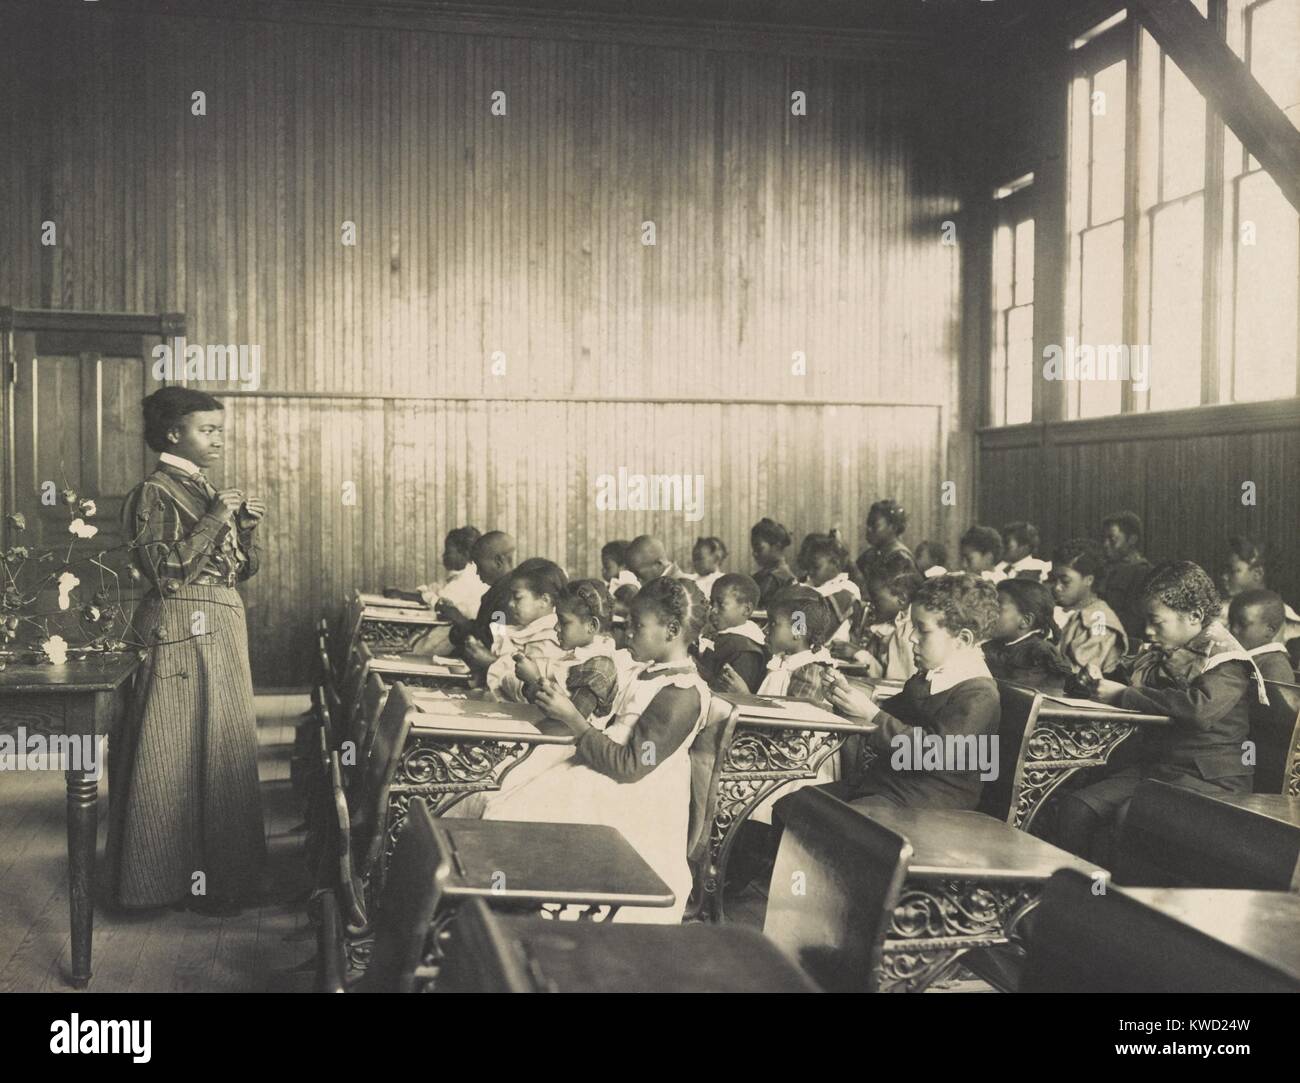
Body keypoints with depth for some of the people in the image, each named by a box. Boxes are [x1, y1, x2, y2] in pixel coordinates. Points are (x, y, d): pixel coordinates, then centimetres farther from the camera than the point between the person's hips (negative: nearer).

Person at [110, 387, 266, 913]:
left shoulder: (209, 491, 14)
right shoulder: (154, 492, -9)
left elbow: (240, 570, 16)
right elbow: (164, 570, -18)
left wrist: (246, 527, -1)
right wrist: (213, 520, -19)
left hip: (223, 630, 9)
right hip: (183, 631, -9)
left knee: (225, 742, 12)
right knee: (183, 748, -3)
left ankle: (224, 865, 21)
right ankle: (178, 873, 6)